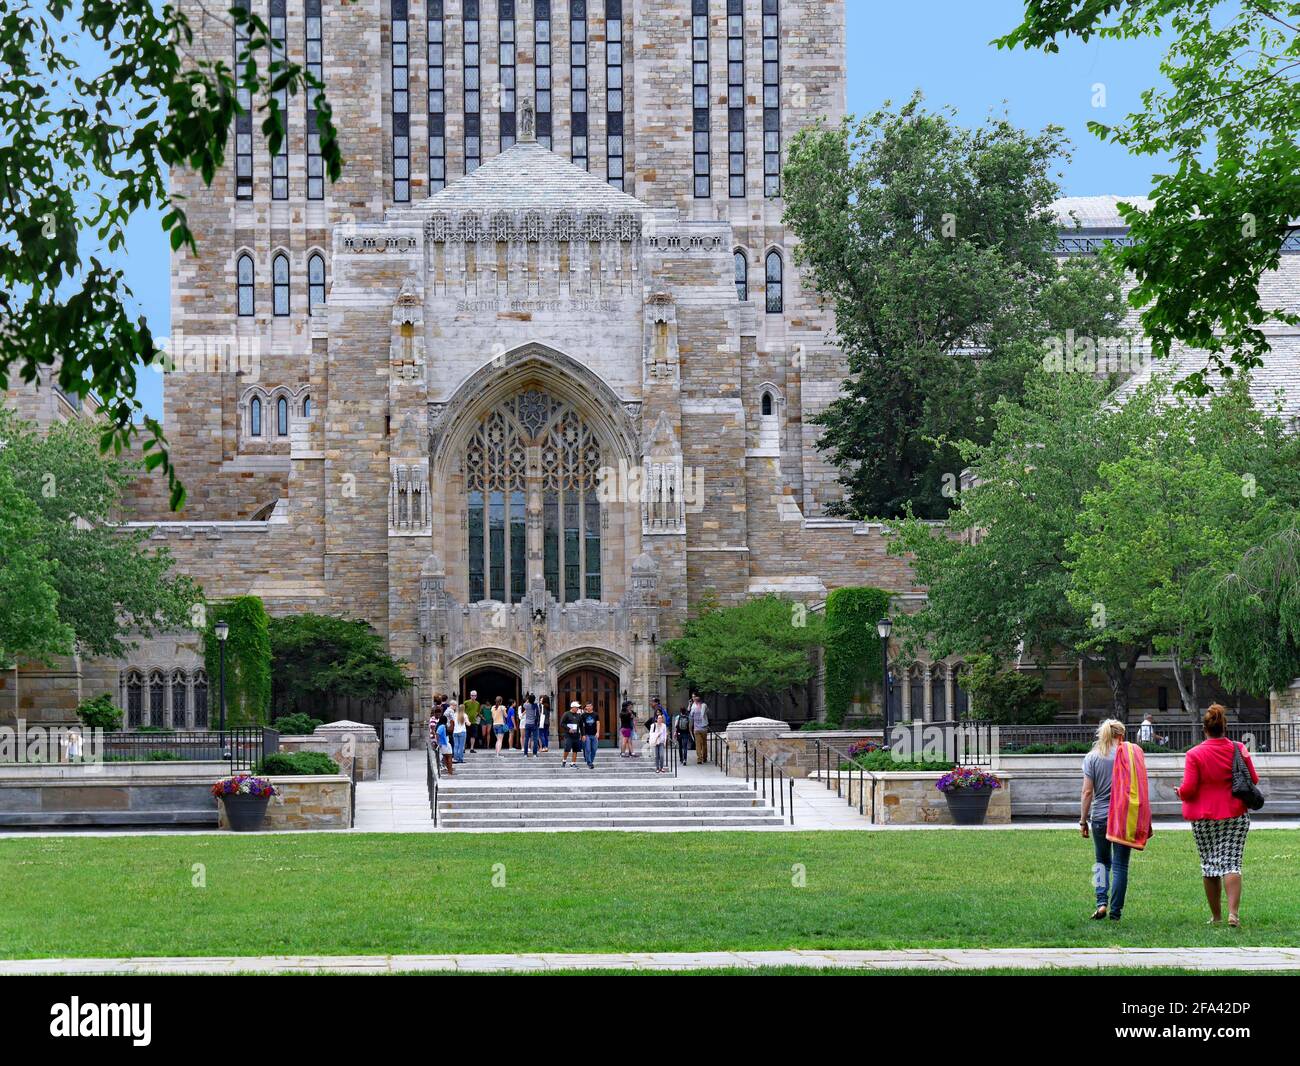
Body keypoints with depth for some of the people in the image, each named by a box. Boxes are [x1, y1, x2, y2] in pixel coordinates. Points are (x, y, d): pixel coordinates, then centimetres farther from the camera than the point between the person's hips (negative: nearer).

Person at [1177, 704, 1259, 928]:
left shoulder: (1194, 754, -9)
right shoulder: (1239, 750, -2)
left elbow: (1188, 789, -12)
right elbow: (1253, 780, 5)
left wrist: (1180, 793, 10)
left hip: (1203, 818, -1)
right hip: (1236, 816, 1)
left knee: (1209, 864, 9)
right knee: (1231, 862, -2)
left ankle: (1216, 916, 15)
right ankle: (1233, 912, -17)